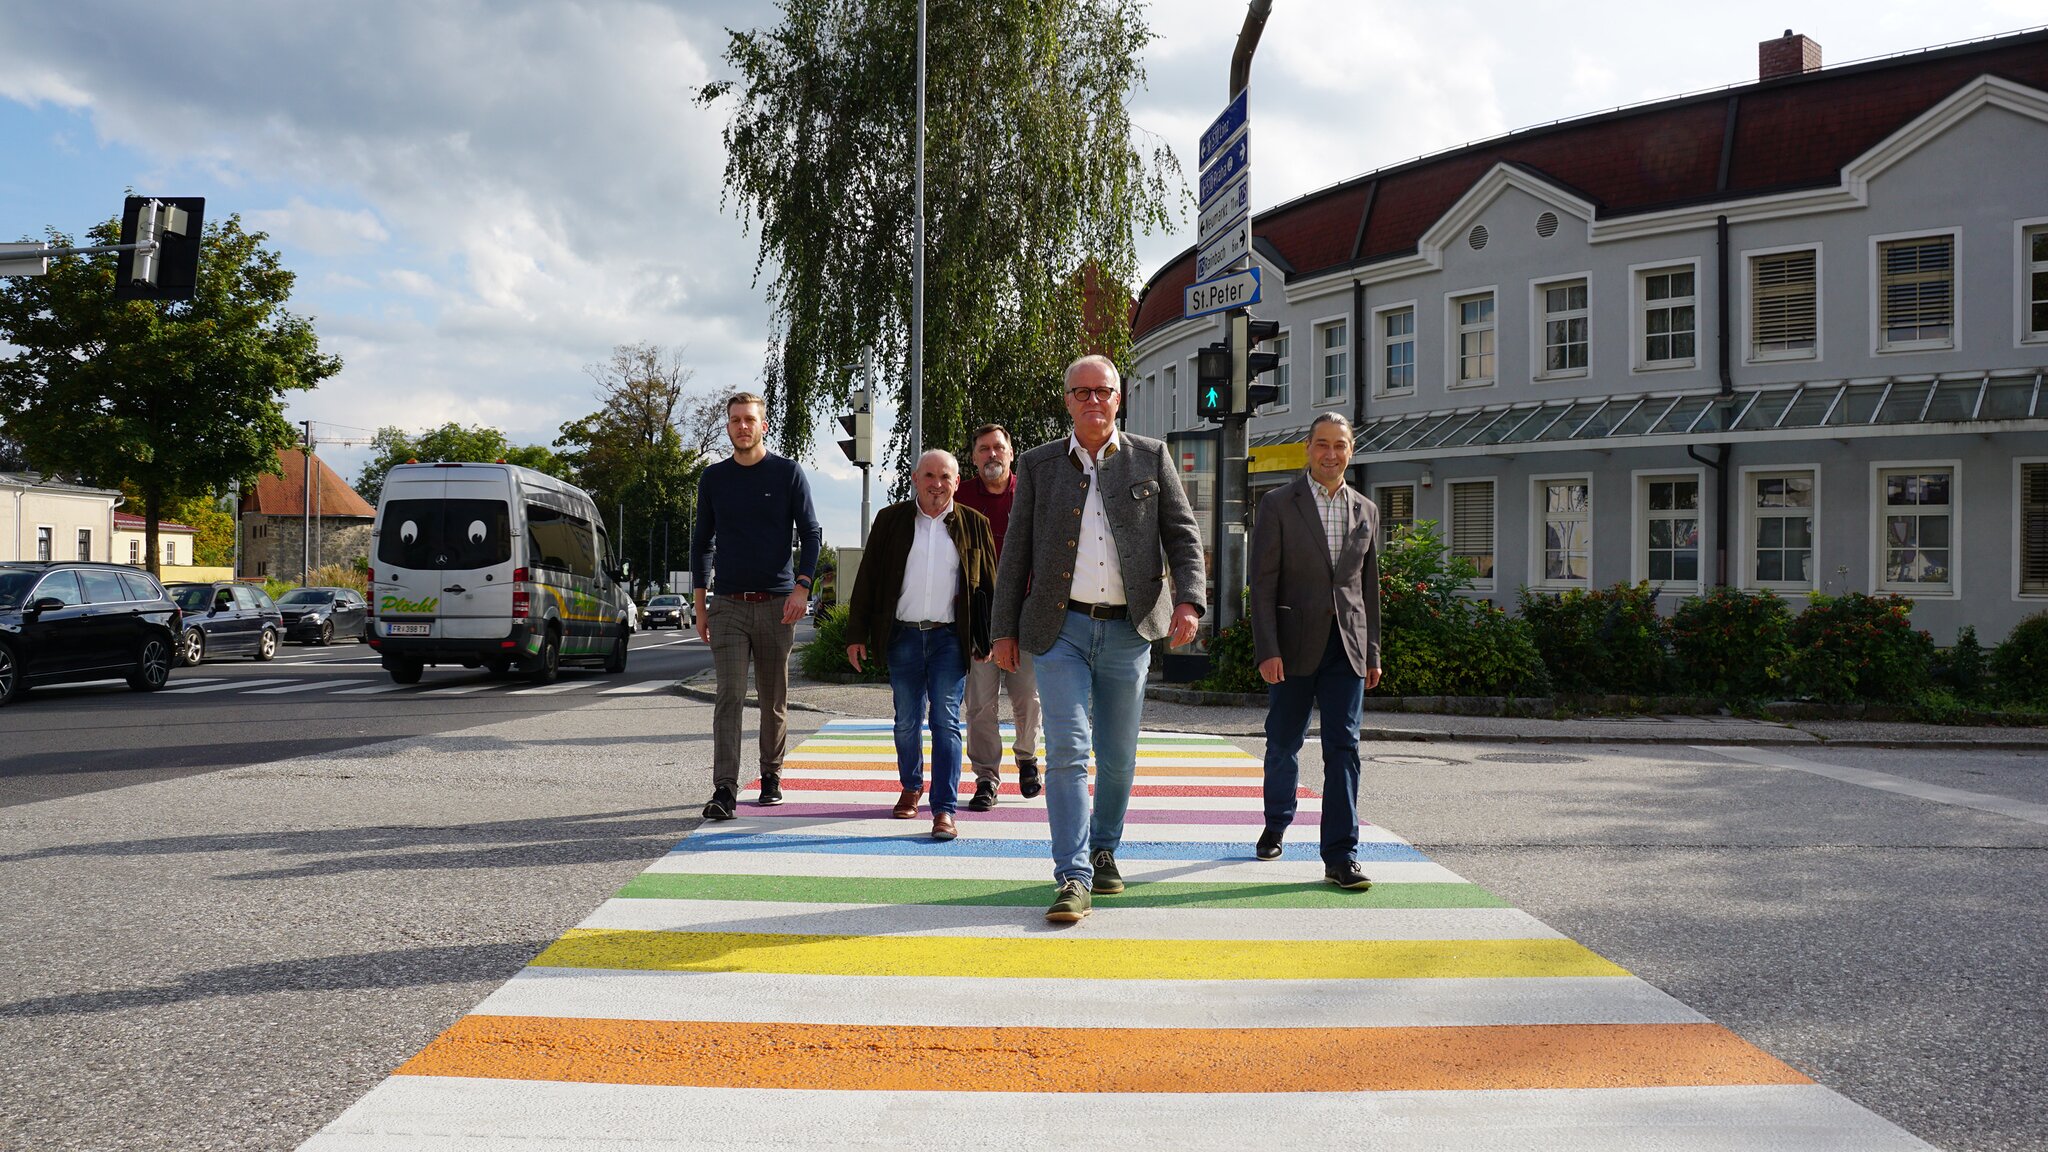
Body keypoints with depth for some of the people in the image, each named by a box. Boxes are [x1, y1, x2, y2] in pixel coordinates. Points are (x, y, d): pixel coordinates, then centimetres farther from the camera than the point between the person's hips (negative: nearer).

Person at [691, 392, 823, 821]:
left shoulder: (788, 473, 2)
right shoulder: (714, 477, 9)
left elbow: (811, 533, 1)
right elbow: (701, 541, 15)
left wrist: (802, 586, -12)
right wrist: (699, 603, 10)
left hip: (776, 604, -1)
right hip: (728, 605, 1)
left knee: (774, 700, 9)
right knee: (729, 698, -10)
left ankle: (771, 776, 25)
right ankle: (724, 790, -13)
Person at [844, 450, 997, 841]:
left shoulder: (974, 525, 5)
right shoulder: (890, 520, 6)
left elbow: (988, 585, 8)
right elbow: (867, 580, 6)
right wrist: (857, 634, 2)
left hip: (950, 638, -1)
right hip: (903, 636, 1)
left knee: (946, 722, -6)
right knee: (907, 721, 10)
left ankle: (944, 810, -6)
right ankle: (911, 787, 32)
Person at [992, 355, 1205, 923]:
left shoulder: (1151, 457, 7)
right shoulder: (1038, 464, 7)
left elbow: (1182, 533, 4)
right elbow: (1015, 552, 8)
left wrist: (1188, 599, -12)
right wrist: (1005, 629, 4)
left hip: (1127, 631, 1)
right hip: (1060, 629, -1)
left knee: (1118, 756, 10)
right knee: (1067, 753, -9)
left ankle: (1104, 849, 32)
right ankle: (1073, 877, -8)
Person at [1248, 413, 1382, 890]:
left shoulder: (1366, 511, 11)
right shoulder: (1278, 504, -1)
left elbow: (1369, 586, 15)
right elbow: (1263, 583, -5)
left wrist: (1372, 652, 12)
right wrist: (1266, 650, -13)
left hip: (1346, 648, 2)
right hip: (1294, 647, -2)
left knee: (1343, 748, -4)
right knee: (1283, 745, 9)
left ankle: (1340, 855, -3)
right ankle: (1276, 825, 34)